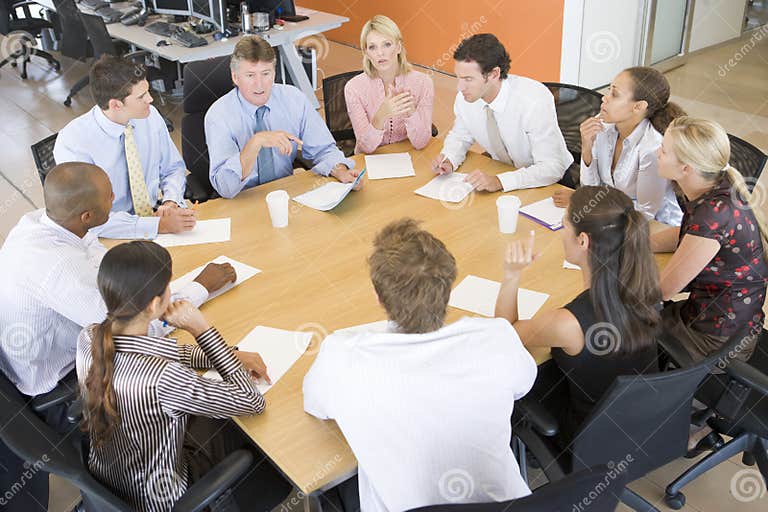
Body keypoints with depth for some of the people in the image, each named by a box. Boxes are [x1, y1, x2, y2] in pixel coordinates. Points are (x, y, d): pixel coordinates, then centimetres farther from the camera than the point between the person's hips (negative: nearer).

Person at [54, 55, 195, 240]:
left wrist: (171, 201, -10)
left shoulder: (151, 116, -4)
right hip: (111, 238, -5)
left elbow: (174, 168, 11)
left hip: (154, 215, 5)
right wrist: (160, 225, -28)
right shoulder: (72, 142, -18)